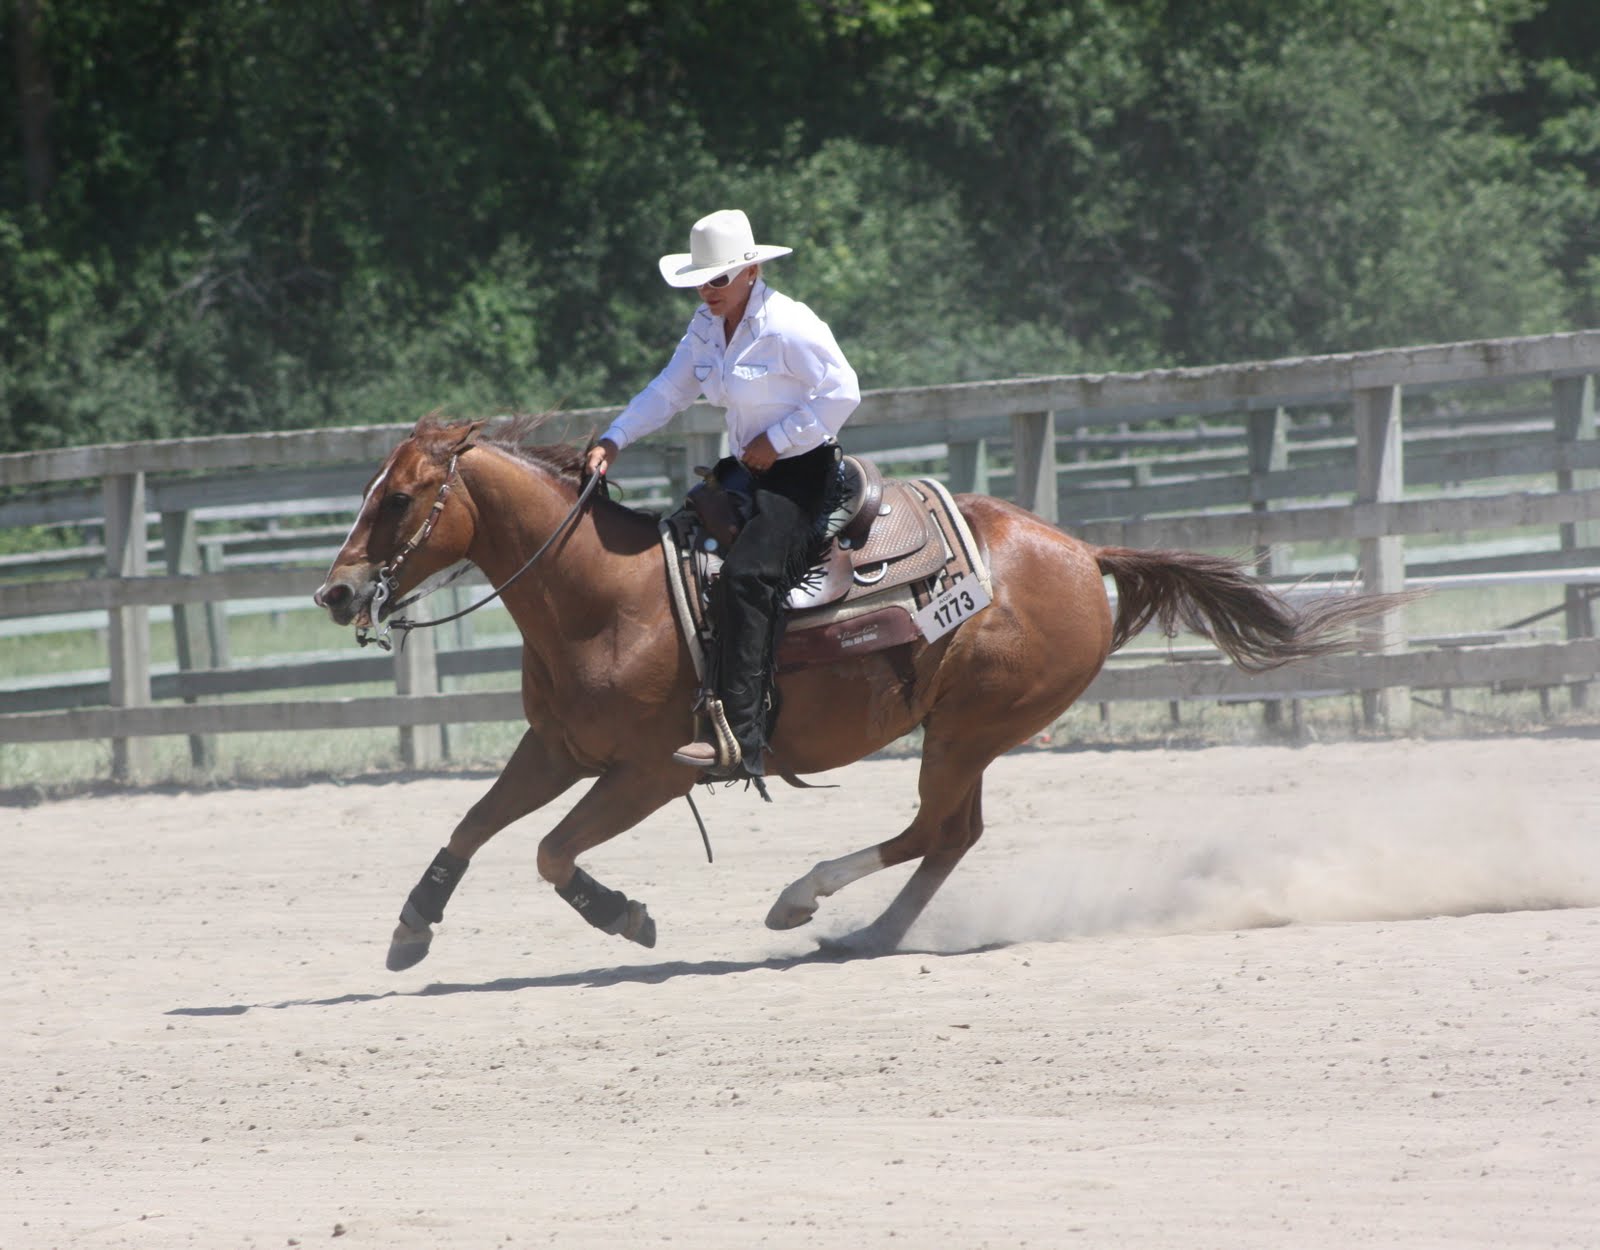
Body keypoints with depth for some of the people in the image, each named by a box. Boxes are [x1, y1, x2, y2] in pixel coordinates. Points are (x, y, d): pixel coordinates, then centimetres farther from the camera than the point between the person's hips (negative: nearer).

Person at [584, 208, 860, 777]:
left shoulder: (788, 326, -17)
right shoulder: (707, 325, 7)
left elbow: (842, 393, -18)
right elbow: (669, 390, 10)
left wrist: (777, 440, -18)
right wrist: (614, 439, -2)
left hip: (802, 470, -10)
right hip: (746, 469, 10)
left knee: (747, 572, -28)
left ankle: (741, 737, -37)